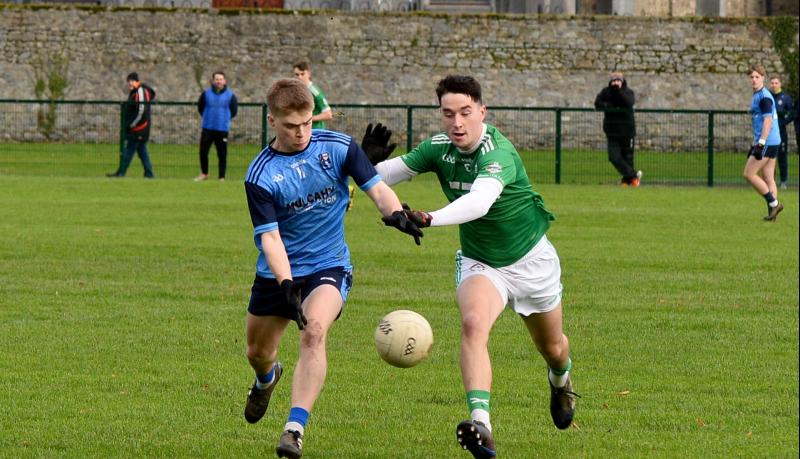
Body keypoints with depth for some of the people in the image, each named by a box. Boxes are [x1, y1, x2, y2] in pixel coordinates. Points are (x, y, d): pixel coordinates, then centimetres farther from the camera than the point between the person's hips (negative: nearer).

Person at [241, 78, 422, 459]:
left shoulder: (338, 147, -9)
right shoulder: (260, 175, -14)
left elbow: (375, 187, -9)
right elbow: (269, 237, -18)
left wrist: (394, 212, -33)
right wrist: (287, 284, -33)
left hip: (328, 267, -2)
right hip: (276, 273, 2)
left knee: (313, 332, -30)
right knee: (258, 353, 16)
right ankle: (267, 378, 57)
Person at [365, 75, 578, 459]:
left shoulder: (498, 152, -32)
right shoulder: (439, 147, -12)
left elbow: (480, 201, -51)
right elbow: (390, 172, -7)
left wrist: (429, 219, -66)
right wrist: (370, 162, -31)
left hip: (531, 261, -2)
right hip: (479, 264, 2)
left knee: (552, 347, 20)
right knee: (473, 324, -31)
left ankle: (560, 382, 59)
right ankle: (481, 425, -43)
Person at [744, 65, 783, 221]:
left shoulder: (764, 97, -13)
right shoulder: (756, 95, 17)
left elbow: (768, 120, -21)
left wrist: (760, 143, -26)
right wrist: (755, 143, 27)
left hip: (768, 142, -10)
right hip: (772, 143, 10)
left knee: (749, 174, -7)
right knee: (768, 178, 8)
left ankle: (773, 203, -5)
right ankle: (773, 213, 5)